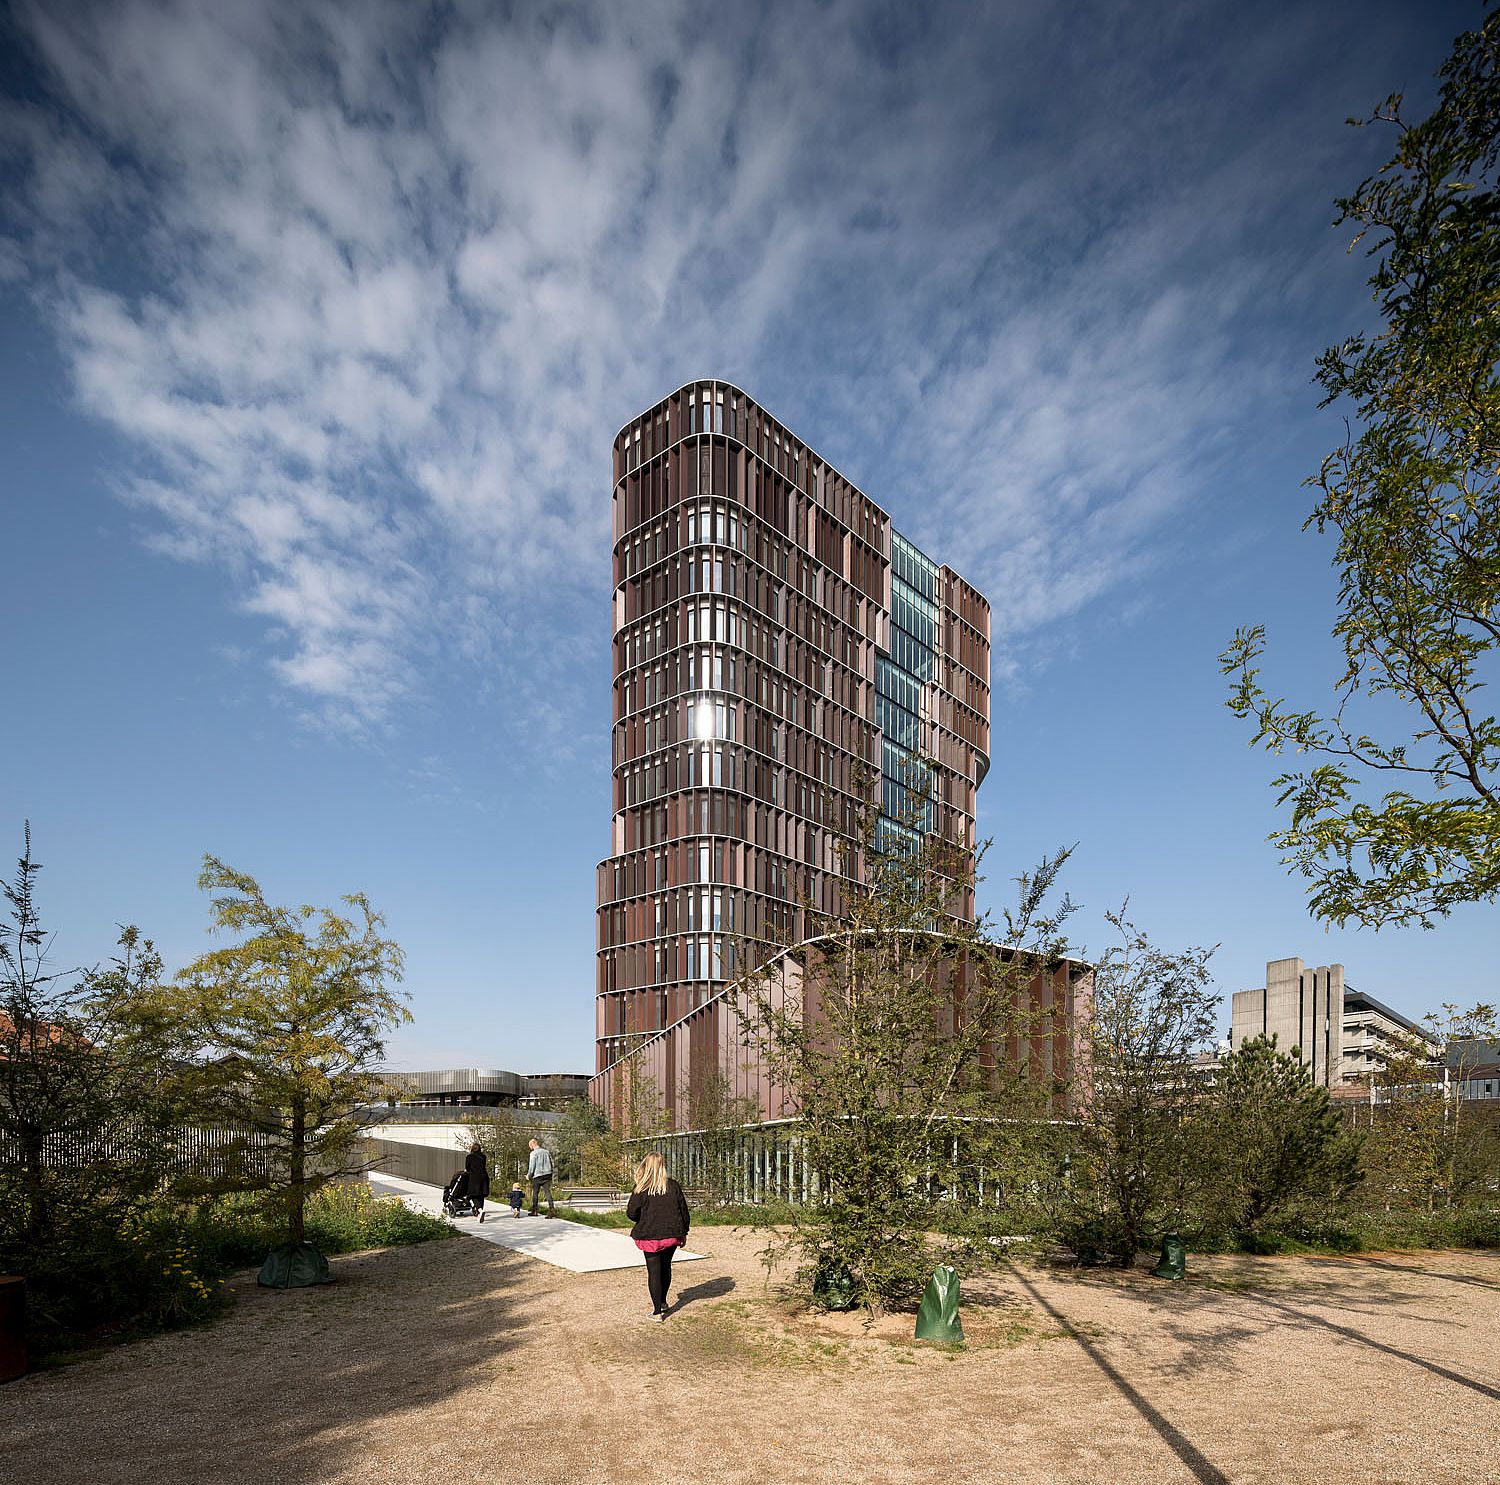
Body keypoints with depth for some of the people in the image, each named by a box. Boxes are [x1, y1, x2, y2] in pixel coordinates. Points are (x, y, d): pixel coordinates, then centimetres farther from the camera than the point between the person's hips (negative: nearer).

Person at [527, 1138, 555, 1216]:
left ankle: (534, 1211, 17)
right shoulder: (546, 1151, 10)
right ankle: (552, 1209, -14)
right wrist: (550, 1173, 19)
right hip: (547, 1174, 4)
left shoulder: (534, 1153, -7)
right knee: (548, 1192, 0)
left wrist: (528, 1175, 3)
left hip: (538, 1175, -4)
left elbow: (532, 1166, -10)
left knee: (535, 1193, 11)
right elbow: (551, 1163, 12)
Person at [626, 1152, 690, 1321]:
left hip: (651, 1236, -4)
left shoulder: (641, 1190, -12)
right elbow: (684, 1210, 3)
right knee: (666, 1267, 22)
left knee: (654, 1272, 4)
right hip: (672, 1235, 4)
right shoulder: (673, 1186, -2)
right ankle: (662, 1302, 36)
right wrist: (683, 1233, 14)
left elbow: (631, 1213, -9)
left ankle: (657, 1311, 4)